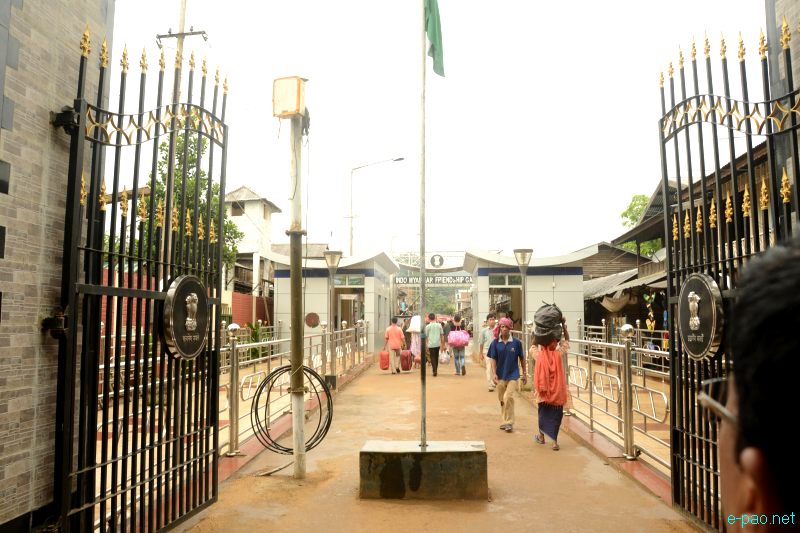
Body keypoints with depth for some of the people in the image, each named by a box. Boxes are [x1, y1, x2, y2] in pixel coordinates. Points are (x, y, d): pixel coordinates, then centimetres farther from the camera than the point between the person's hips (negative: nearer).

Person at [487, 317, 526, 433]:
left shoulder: (516, 342, -5)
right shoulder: (495, 343, -2)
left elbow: (521, 358, 3)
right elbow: (493, 359, -1)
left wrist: (524, 373, 6)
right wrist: (494, 373, -10)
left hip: (512, 374, -3)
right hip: (500, 375, 3)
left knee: (508, 397, -15)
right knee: (502, 399, 12)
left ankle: (509, 422, -2)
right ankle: (506, 421, 29)